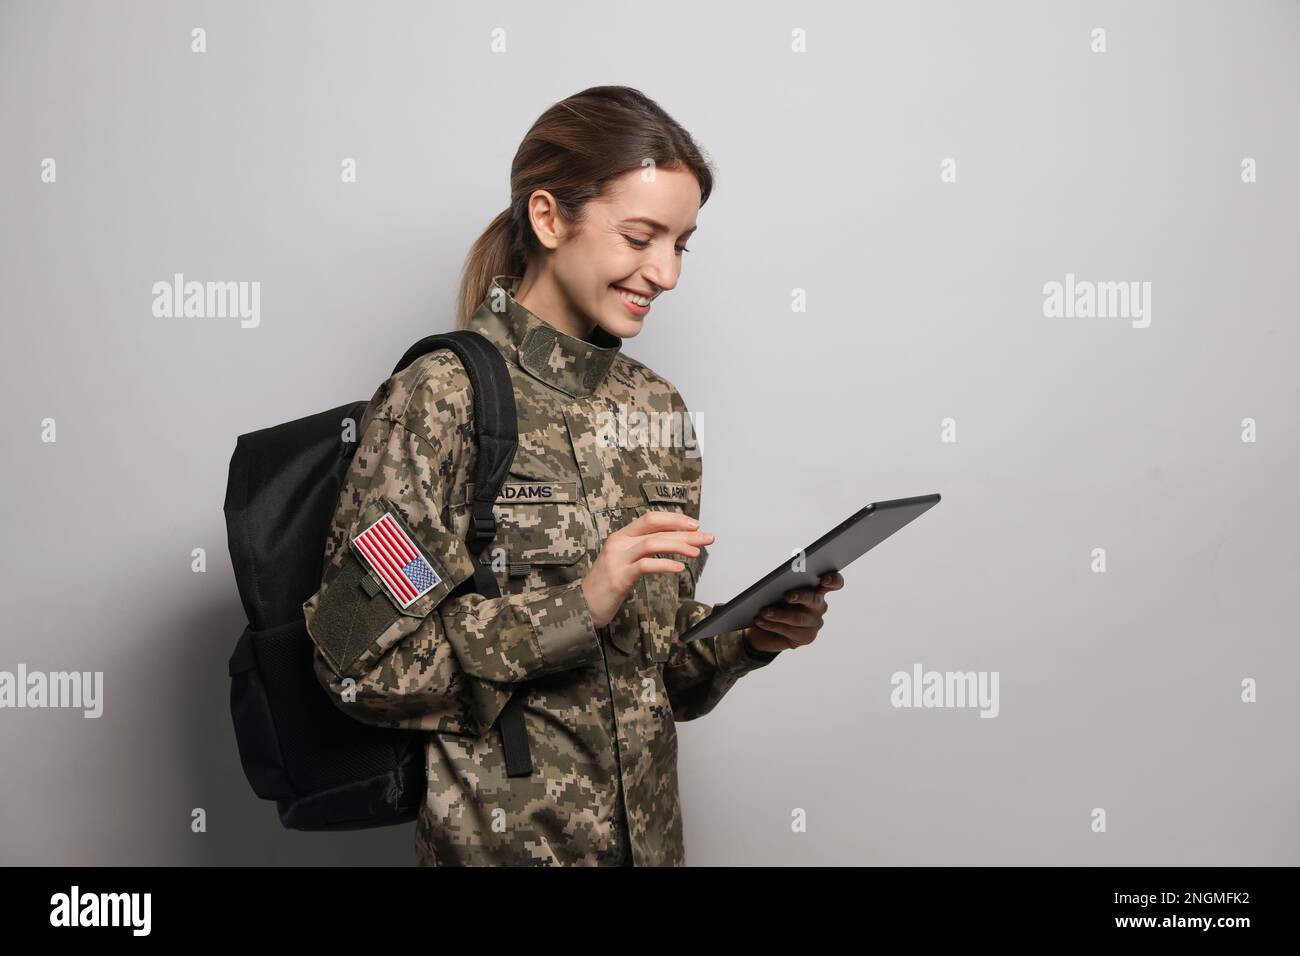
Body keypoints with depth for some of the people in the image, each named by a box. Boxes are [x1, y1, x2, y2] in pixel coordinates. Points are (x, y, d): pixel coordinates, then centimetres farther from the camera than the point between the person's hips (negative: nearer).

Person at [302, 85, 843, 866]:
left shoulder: (657, 410, 4)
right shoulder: (443, 398, -14)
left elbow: (662, 670, 9)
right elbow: (361, 661, -17)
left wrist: (747, 637, -10)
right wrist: (577, 603, -23)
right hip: (498, 836, -5)